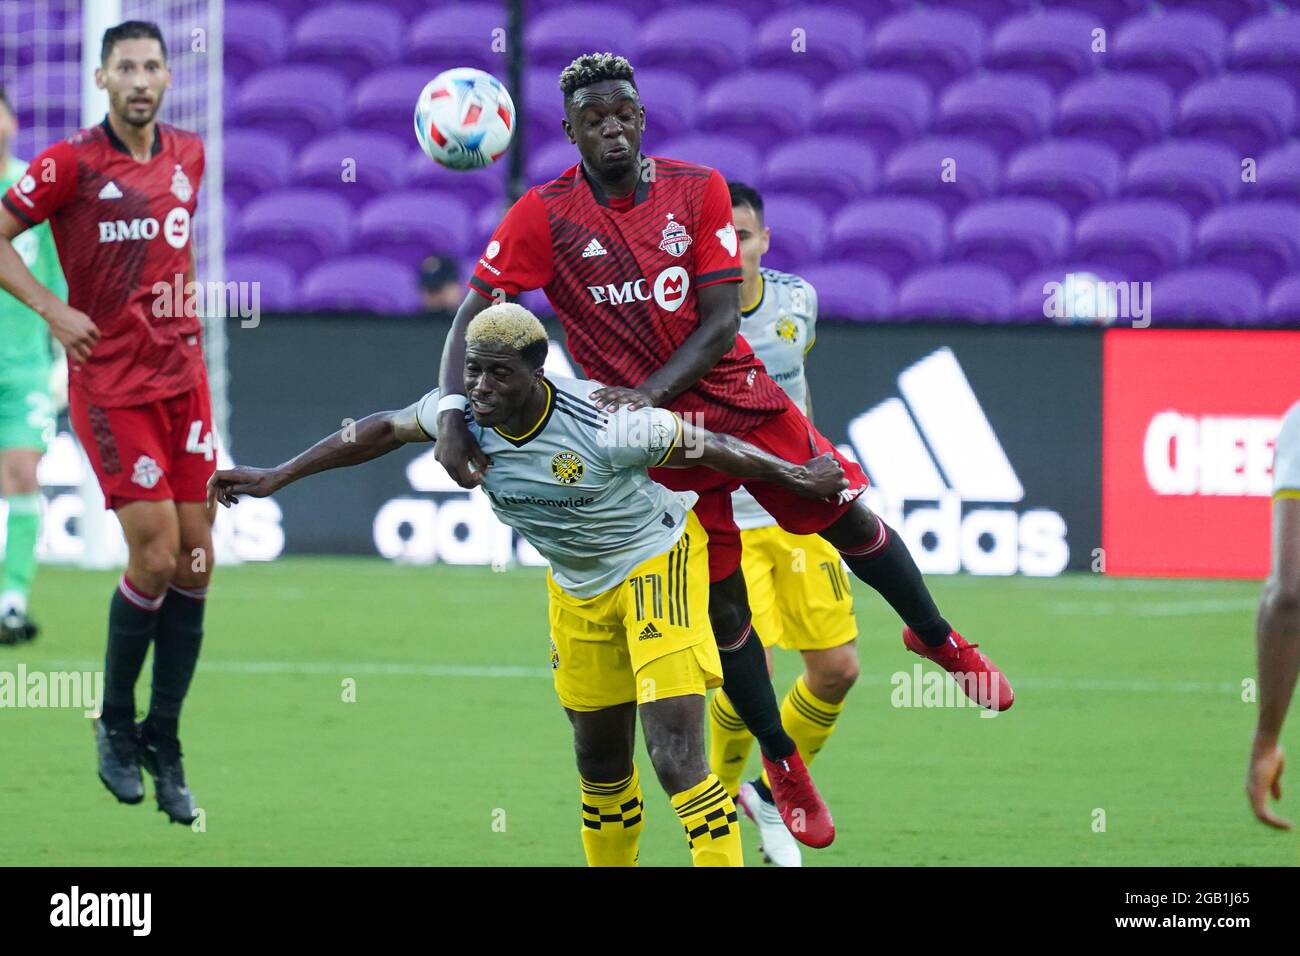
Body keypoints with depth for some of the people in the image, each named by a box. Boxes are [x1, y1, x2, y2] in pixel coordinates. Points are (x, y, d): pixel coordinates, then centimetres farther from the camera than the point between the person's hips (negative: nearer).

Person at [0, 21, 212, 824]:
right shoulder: (72, 163, -10)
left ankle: (164, 746, 12)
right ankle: (117, 724, 11)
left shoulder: (188, 156, 8)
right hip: (110, 383, -6)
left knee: (195, 558, 2)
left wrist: (184, 285, 10)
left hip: (183, 376, 6)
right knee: (155, 554, -11)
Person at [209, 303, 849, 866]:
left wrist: (794, 478, -7)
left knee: (675, 755, -18)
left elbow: (706, 448, -19)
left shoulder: (604, 426, -31)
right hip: (578, 588, 6)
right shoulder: (462, 414, -16)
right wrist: (276, 477, 0)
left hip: (655, 559, -6)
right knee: (600, 762, 16)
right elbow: (385, 431, -1)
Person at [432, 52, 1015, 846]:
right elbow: (474, 314, -13)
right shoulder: (544, 216, -11)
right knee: (723, 605, 1)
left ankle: (935, 636, 36)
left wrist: (650, 394, -24)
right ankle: (780, 761, 20)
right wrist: (453, 413, -29)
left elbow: (721, 324, -9)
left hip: (742, 399, 2)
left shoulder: (698, 190, -6)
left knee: (852, 521, 7)